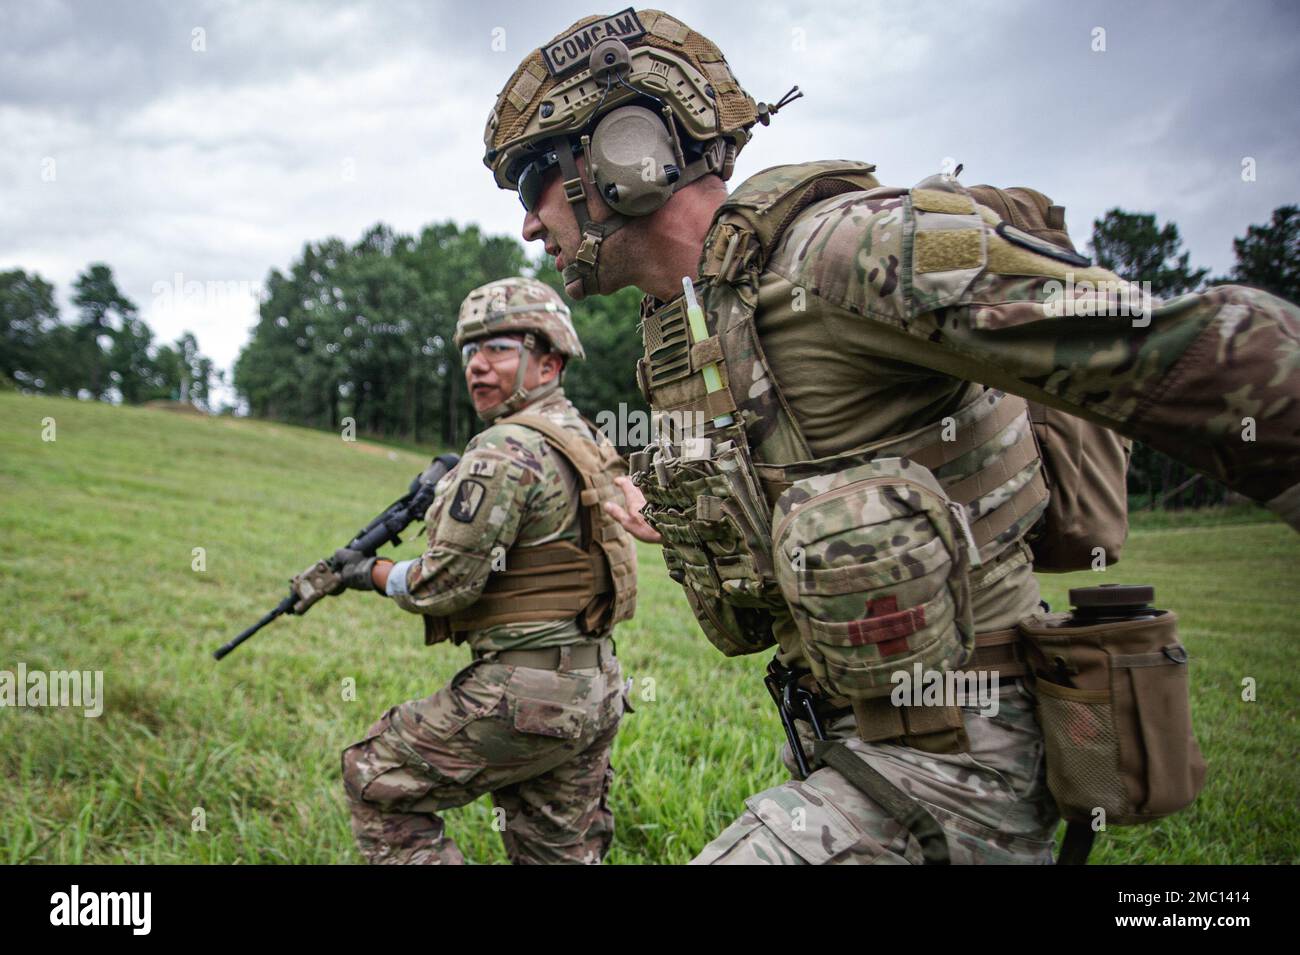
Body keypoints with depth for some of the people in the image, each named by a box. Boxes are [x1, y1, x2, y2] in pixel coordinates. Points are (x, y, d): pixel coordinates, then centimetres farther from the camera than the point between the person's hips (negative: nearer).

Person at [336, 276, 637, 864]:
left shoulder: (503, 455, -17)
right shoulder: (585, 441, 13)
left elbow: (446, 586, -16)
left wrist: (374, 573, 2)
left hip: (526, 693, -9)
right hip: (594, 690, 9)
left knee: (376, 781, 9)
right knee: (563, 854, 17)